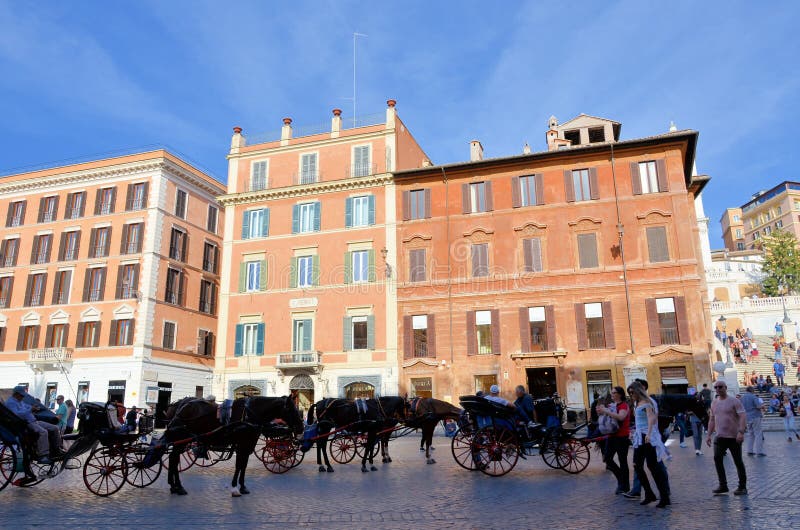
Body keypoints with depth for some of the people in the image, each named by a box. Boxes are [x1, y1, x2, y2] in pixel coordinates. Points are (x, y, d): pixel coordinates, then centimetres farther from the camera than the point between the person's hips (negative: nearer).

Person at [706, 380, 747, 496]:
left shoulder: (734, 401, -6)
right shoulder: (714, 403, 12)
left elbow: (743, 417, -15)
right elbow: (712, 420, 18)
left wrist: (741, 432, -27)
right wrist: (709, 435, 13)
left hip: (734, 437, -4)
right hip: (720, 437, 5)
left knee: (738, 462, 4)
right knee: (717, 458, -9)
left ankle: (742, 487, 16)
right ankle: (723, 485, -3)